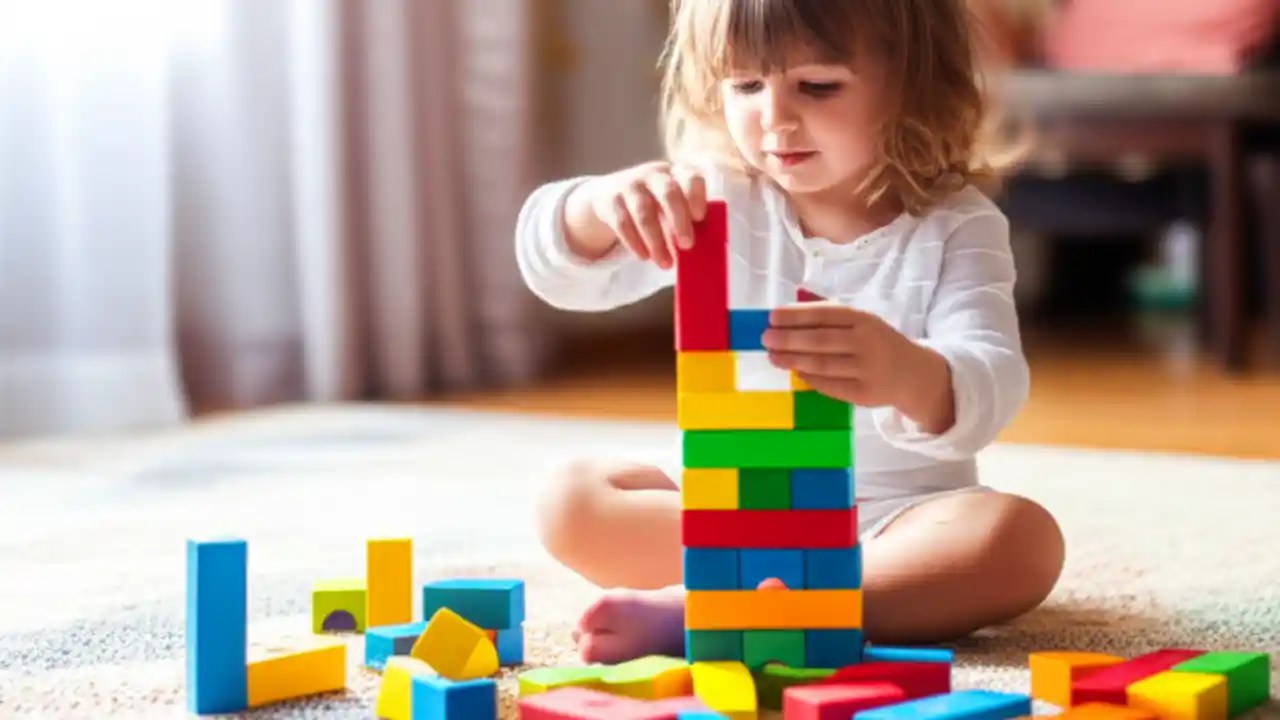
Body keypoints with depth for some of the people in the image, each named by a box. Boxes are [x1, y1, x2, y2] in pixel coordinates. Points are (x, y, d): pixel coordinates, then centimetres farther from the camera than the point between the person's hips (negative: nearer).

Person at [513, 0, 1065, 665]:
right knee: (573, 504, -19)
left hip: (896, 513, -2)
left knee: (1021, 541, -31)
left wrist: (908, 375, -55)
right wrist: (598, 204, -39)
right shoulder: (718, 196, -4)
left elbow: (991, 388, -29)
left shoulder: (956, 228, -13)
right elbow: (559, 272, -13)